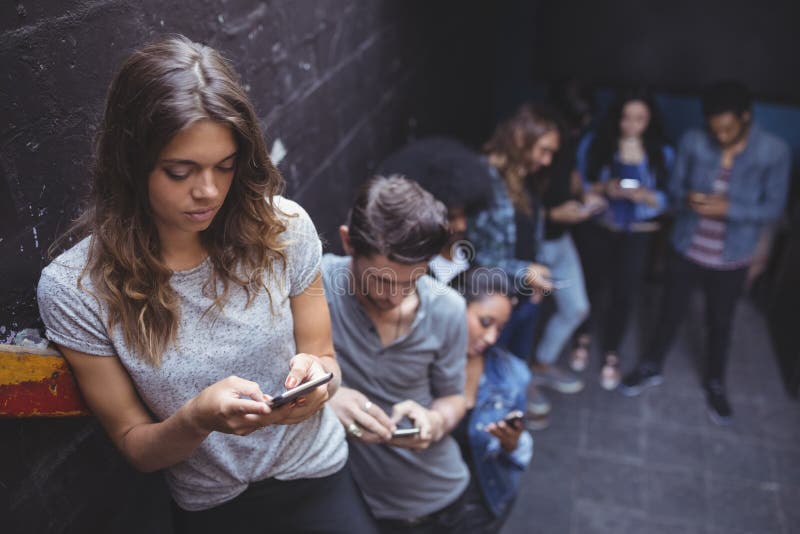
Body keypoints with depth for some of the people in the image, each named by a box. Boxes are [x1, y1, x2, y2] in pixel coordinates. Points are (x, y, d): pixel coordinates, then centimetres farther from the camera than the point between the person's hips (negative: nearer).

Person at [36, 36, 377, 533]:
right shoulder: (73, 288, -19)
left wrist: (316, 376, -26)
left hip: (314, 474, 1)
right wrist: (198, 420, -31)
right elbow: (134, 444, -10)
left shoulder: (283, 228, -16)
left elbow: (324, 359, -3)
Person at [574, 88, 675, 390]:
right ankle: (583, 336, 44)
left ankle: (611, 355, 28)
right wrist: (603, 188, -25)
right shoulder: (594, 144, -10)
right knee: (590, 284, 14)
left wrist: (644, 195, -25)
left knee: (624, 295, 5)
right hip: (598, 229, 0)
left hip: (637, 235, 0)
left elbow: (667, 198, -4)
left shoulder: (662, 153, -8)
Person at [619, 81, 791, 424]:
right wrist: (687, 199, -26)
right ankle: (651, 368, 41)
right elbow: (674, 188, -2)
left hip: (731, 260, -1)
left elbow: (773, 208, -12)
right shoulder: (692, 142, -11)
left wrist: (728, 208, -28)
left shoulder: (774, 152, -16)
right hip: (686, 248, 1)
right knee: (671, 313, 17)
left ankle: (715, 384, 42)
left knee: (720, 324, 17)